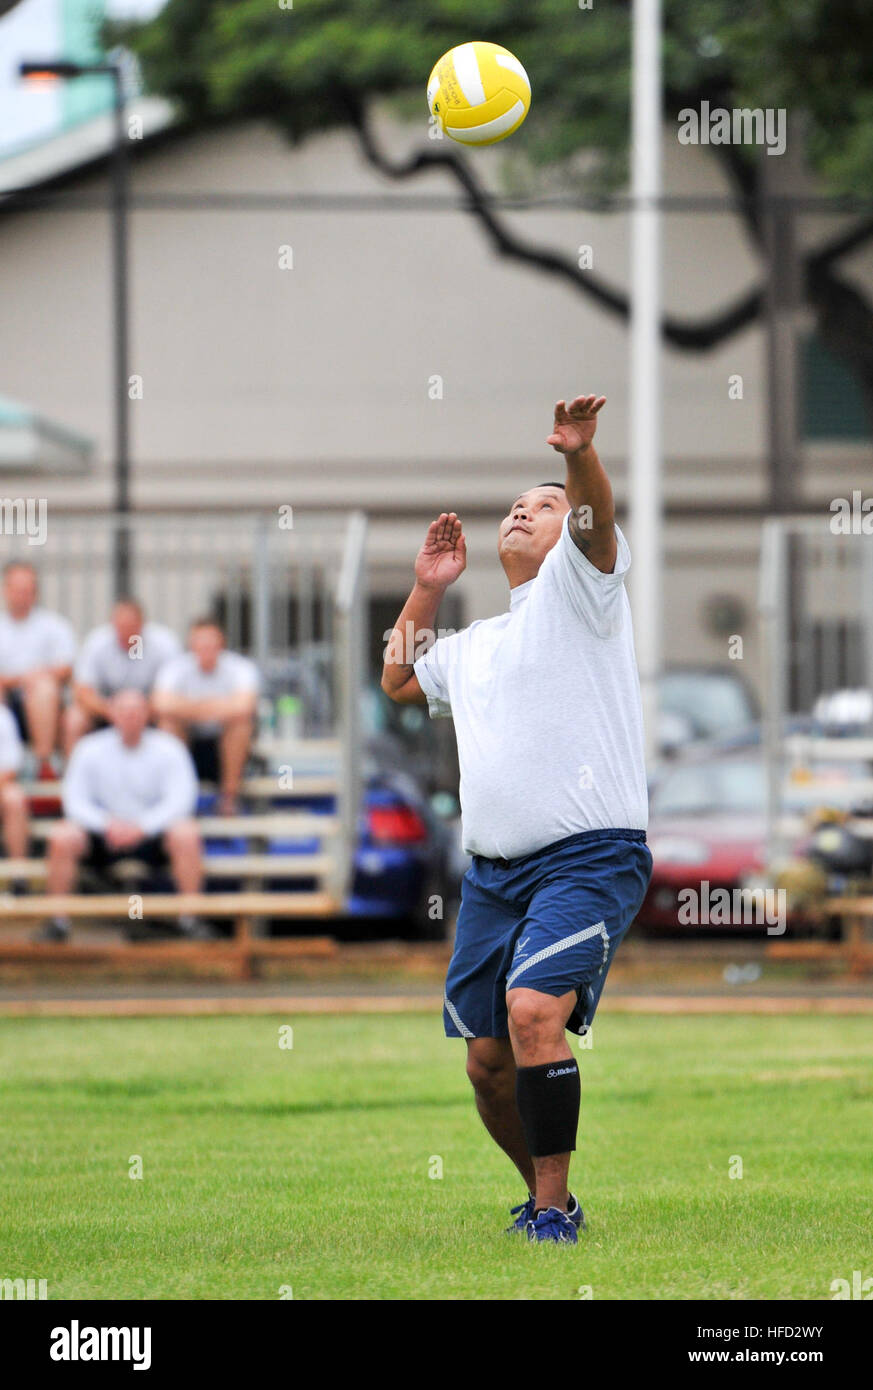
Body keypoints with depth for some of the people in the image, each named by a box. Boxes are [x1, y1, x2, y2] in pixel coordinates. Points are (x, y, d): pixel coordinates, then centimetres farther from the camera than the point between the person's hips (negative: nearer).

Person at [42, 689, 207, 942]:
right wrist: (107, 824, -24)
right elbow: (76, 801, -5)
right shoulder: (90, 749, 0)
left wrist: (142, 826, -26)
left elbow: (180, 799, -12)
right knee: (62, 837, -28)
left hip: (152, 834, -1)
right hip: (103, 836, 1)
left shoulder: (168, 749, -3)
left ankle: (189, 918, -20)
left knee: (186, 834, -32)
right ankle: (58, 920, -15)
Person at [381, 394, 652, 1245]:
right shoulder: (473, 645, 23)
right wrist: (425, 592, 25)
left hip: (587, 857, -7)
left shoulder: (577, 590, 3)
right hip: (493, 870, 7)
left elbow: (596, 524, -18)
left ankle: (552, 1209, -17)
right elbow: (397, 683, 38)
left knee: (534, 1012, -25)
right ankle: (546, 1198, 26)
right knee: (487, 1059, 6)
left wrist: (581, 456, -39)